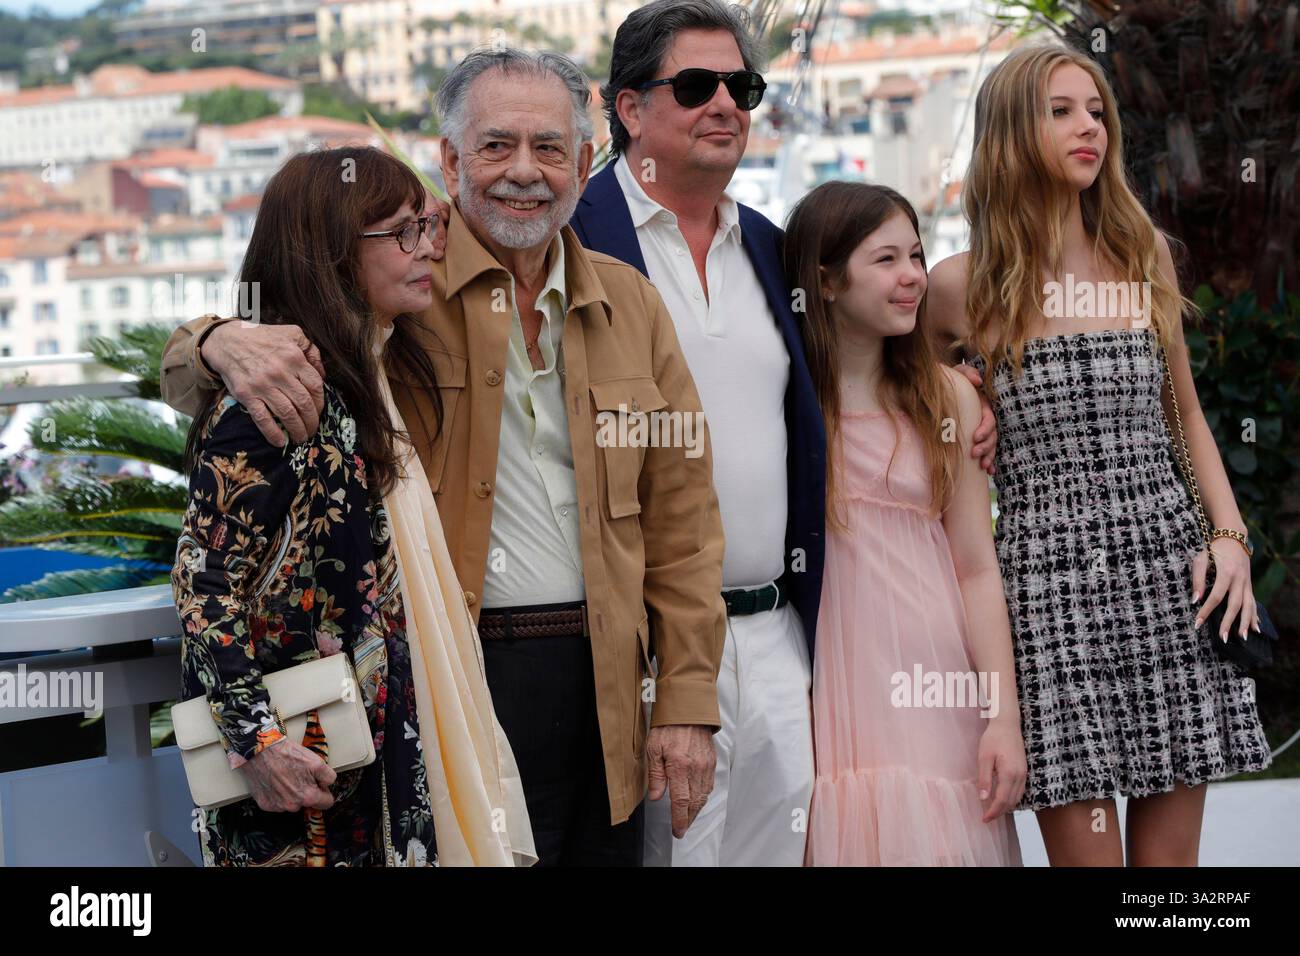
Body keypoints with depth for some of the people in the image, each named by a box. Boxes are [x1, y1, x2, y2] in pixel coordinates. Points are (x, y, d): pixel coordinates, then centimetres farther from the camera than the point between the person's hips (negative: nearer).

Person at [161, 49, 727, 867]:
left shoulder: (631, 304, 8)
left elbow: (679, 516, 8)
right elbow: (188, 380, 0)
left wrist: (688, 704, 2)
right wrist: (225, 342, -25)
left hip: (601, 675, 4)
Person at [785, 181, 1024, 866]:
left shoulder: (947, 397, 6)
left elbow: (977, 569, 4)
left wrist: (1004, 718, -1)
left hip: (934, 685, 2)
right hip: (824, 692, -1)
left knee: (939, 843, -1)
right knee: (842, 837, -1)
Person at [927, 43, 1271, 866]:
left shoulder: (1145, 255, 11)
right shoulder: (963, 286, 0)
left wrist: (1231, 536, 7)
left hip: (1169, 560, 3)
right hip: (1050, 574, -3)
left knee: (1171, 853, 5)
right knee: (1086, 850, -2)